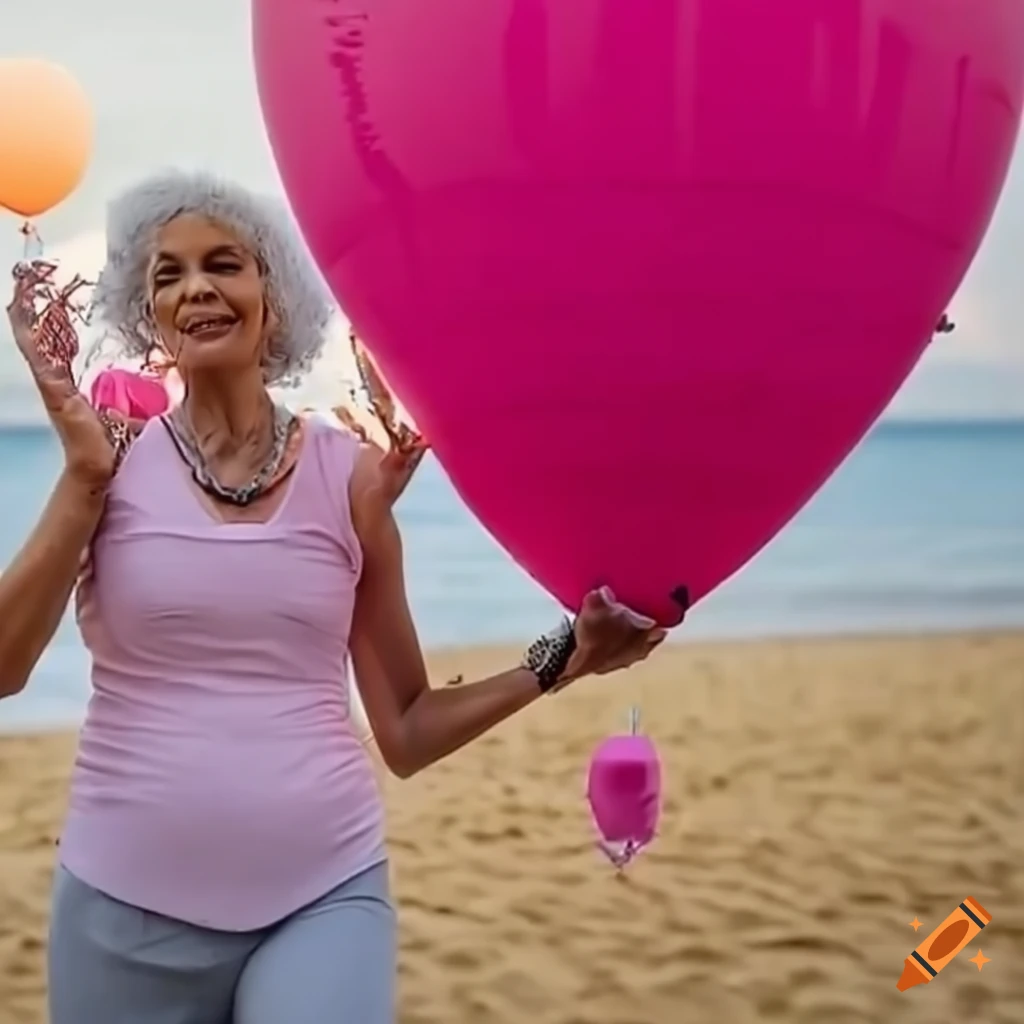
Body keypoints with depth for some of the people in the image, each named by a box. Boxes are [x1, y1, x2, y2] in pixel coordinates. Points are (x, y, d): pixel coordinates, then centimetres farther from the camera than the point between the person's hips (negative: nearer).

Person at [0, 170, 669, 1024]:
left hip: (325, 891, 0)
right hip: (130, 903, 0)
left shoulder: (350, 476, 1)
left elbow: (407, 733, 6)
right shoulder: (117, 463, 0)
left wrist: (563, 658, -3)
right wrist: (84, 477, -13)